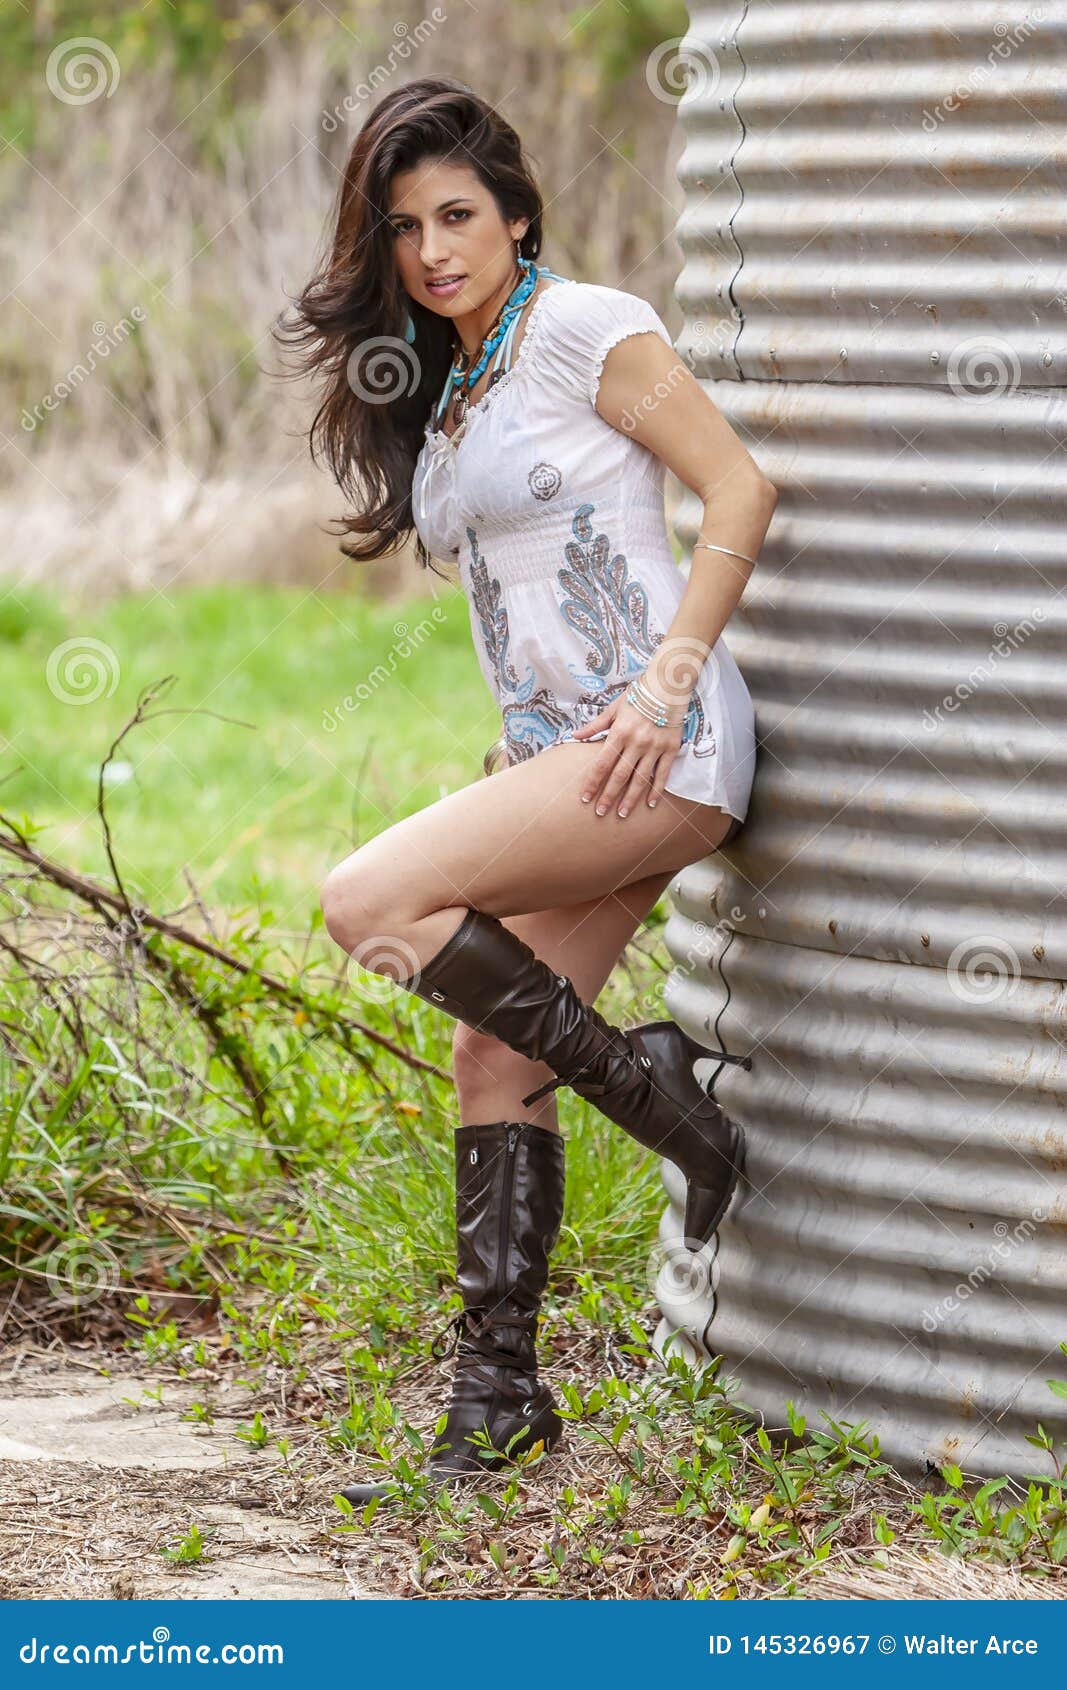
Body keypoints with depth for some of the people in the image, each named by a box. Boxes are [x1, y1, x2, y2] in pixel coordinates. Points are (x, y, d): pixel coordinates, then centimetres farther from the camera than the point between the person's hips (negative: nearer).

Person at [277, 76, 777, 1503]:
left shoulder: (582, 327, -6)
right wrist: (528, 741, 16)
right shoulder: (445, 387, 19)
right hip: (562, 753, 9)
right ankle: (499, 1394, 8)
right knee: (495, 1070, 4)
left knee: (370, 904, -20)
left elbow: (740, 490, -10)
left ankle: (644, 1082, -7)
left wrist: (663, 684, -17)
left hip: (657, 747, -9)